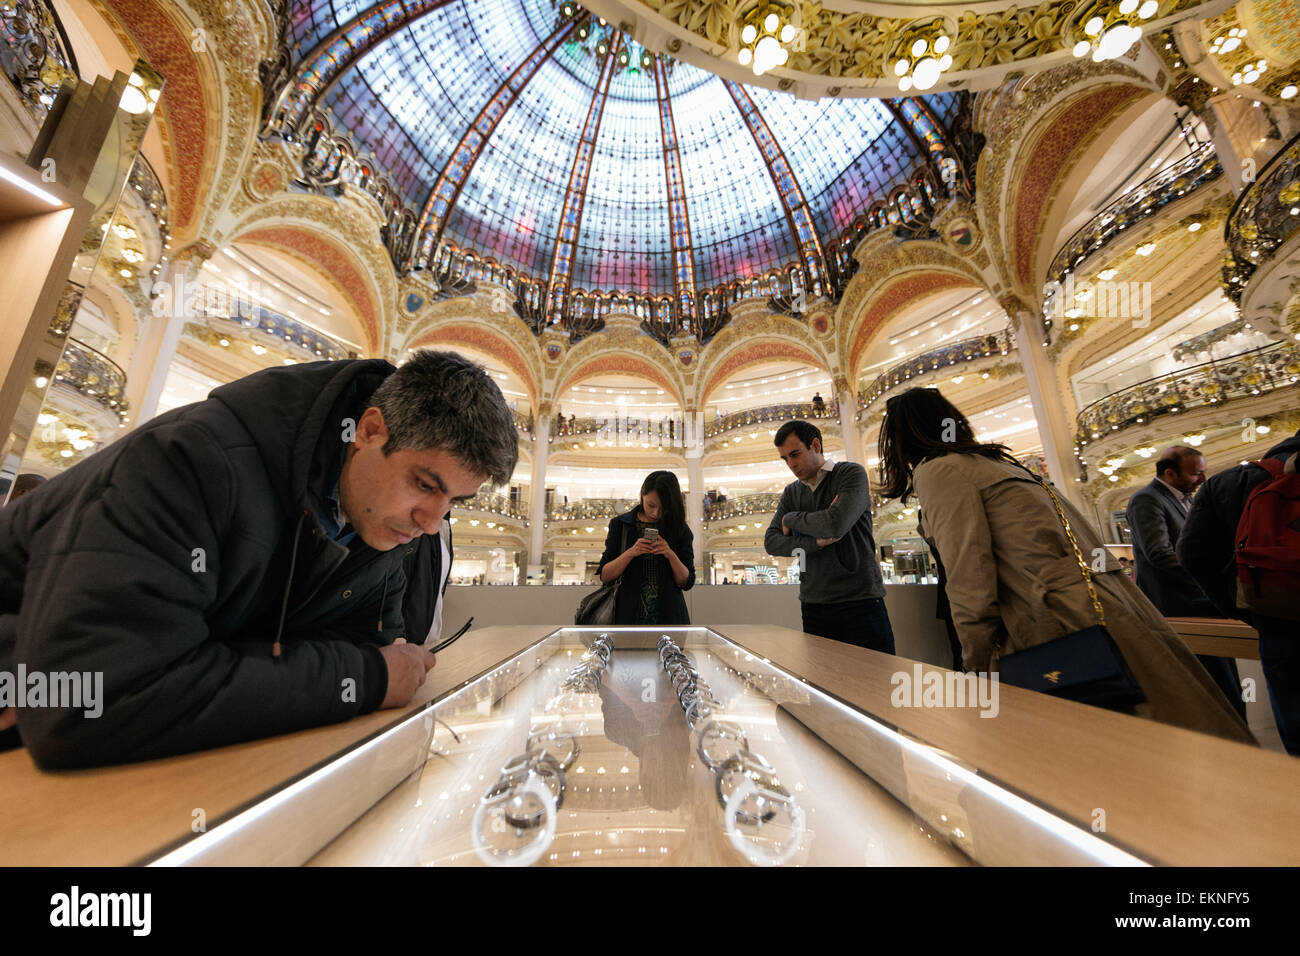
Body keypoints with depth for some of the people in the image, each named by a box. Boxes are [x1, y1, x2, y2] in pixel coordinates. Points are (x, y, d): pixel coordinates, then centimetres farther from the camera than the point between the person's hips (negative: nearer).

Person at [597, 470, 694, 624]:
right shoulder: (619, 525, 1)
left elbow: (687, 583, 1)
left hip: (668, 616, 0)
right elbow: (604, 576, -1)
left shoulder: (680, 530, 1)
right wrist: (631, 553, -16)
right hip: (629, 616, 0)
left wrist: (671, 555, -16)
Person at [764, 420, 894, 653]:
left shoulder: (852, 474, -4)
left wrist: (791, 519, -4)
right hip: (813, 605, 4)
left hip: (860, 600, -4)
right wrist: (815, 542, -16)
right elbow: (771, 542, 1)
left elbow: (836, 524, -21)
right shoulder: (791, 493, 11)